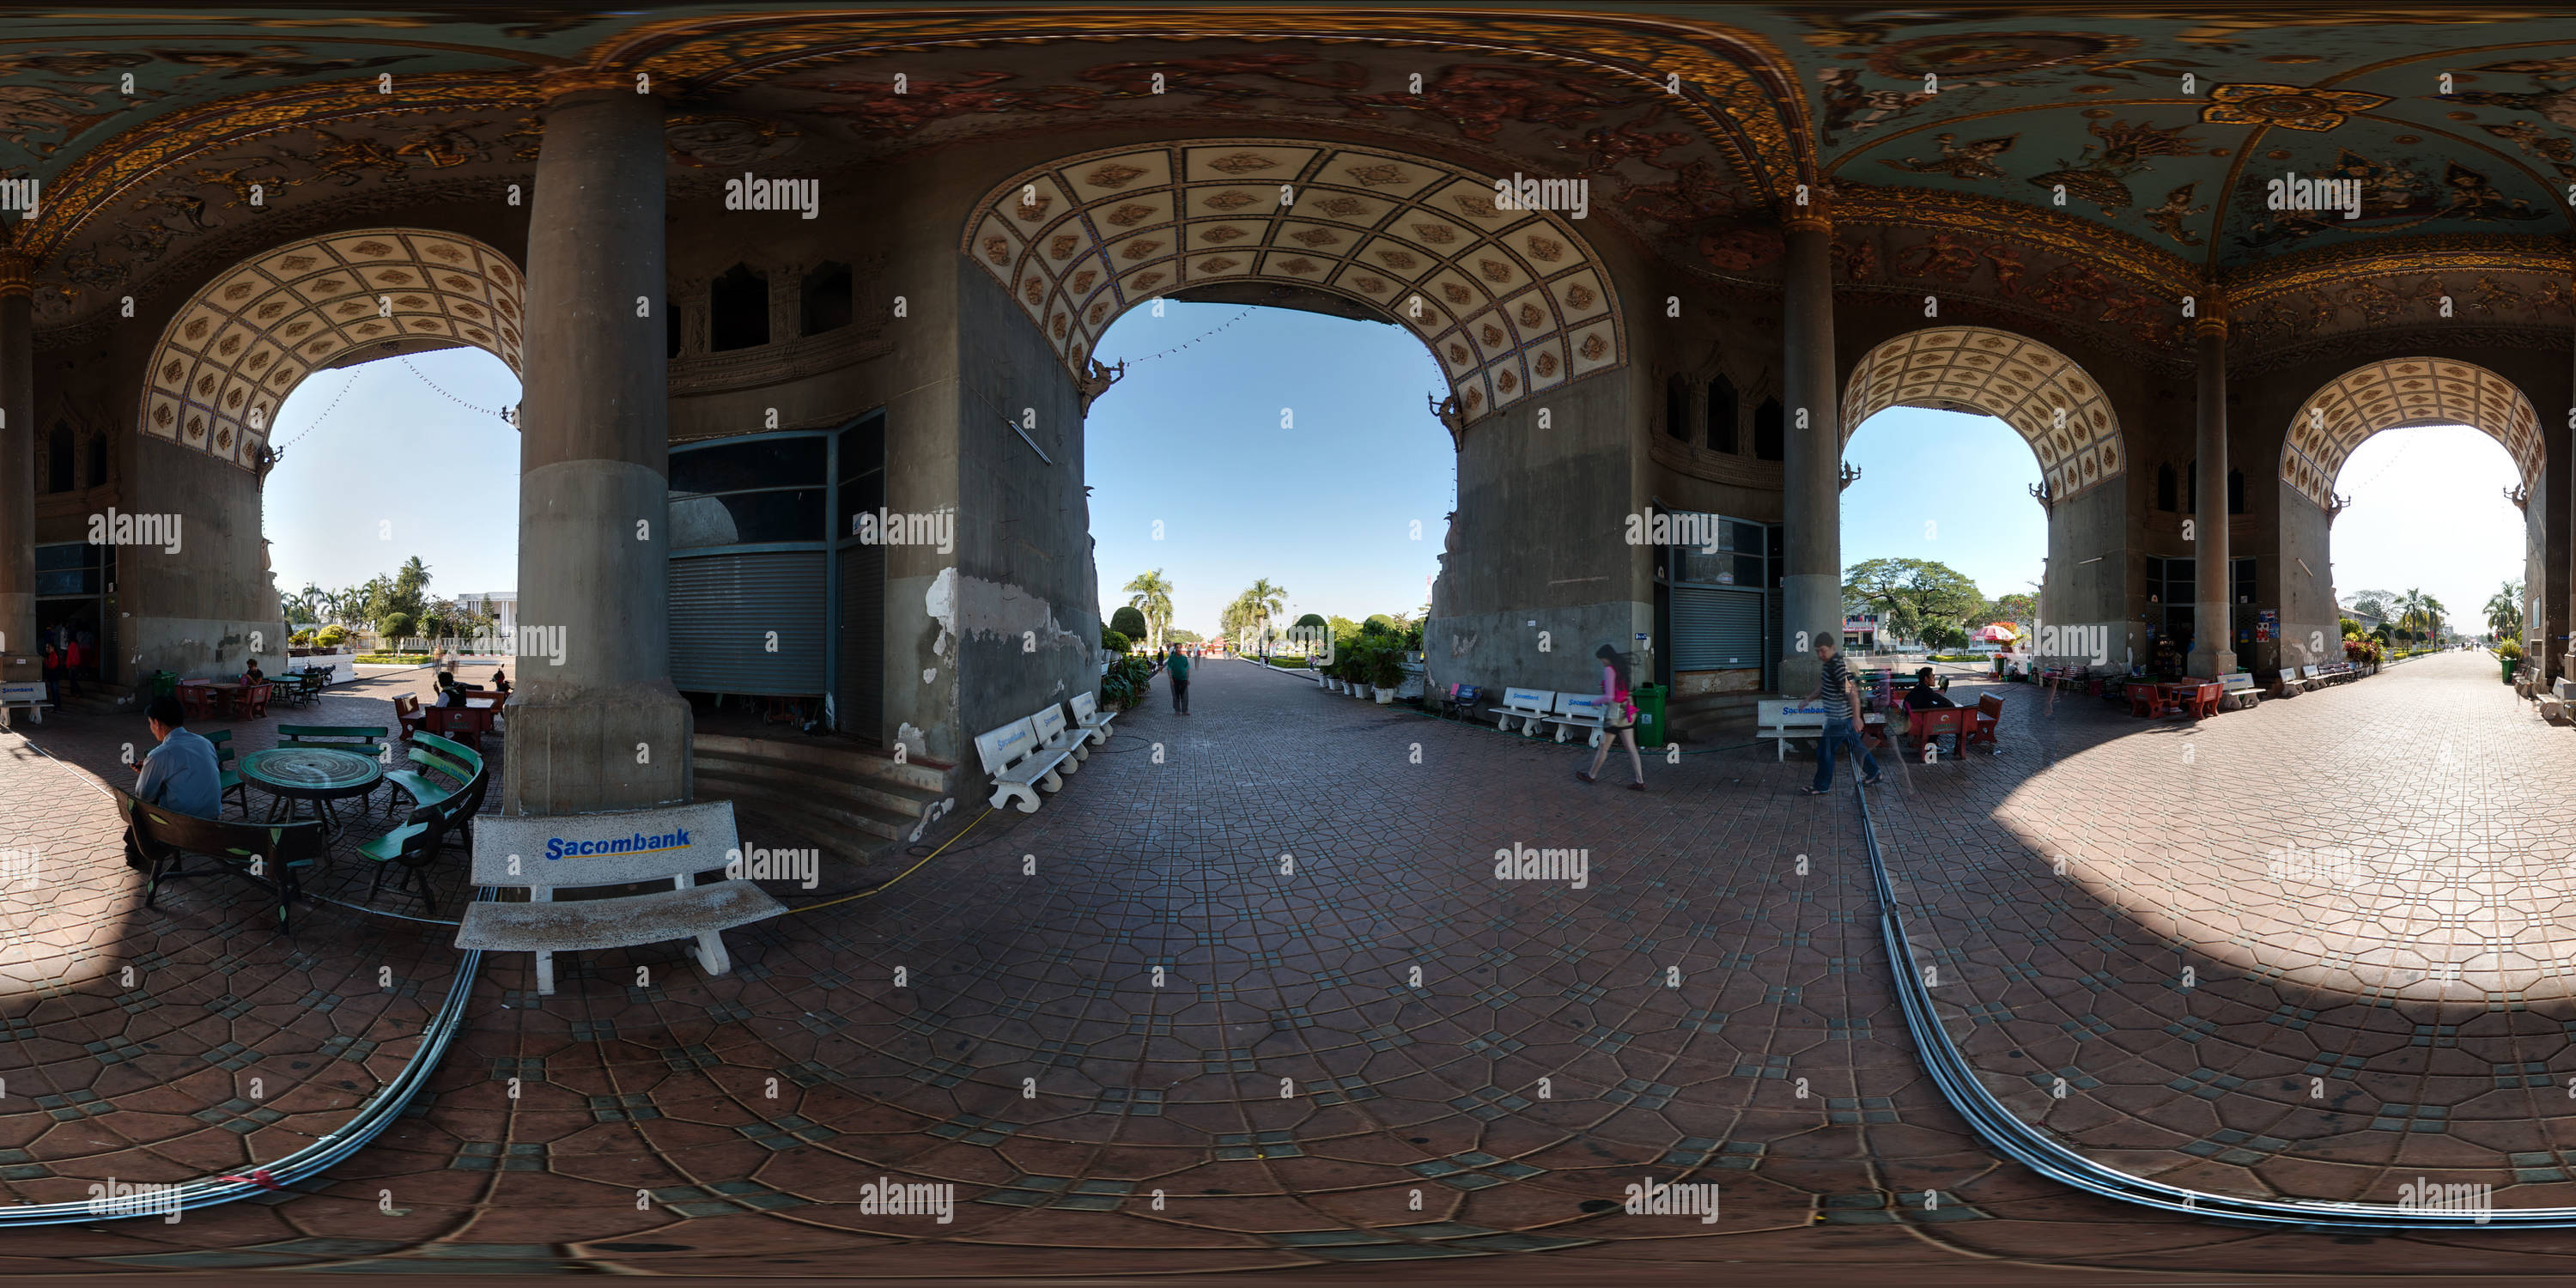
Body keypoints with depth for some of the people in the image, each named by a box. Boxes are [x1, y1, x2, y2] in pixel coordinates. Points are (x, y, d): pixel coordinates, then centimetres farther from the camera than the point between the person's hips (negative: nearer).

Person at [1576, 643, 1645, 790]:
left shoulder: (1609, 670, -16)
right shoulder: (1621, 668, 8)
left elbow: (1609, 697, -21)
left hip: (1614, 714, -8)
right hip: (1626, 712, 8)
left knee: (1603, 748, 8)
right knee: (1631, 748, 8)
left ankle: (1592, 776, 23)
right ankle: (1640, 782, 7)